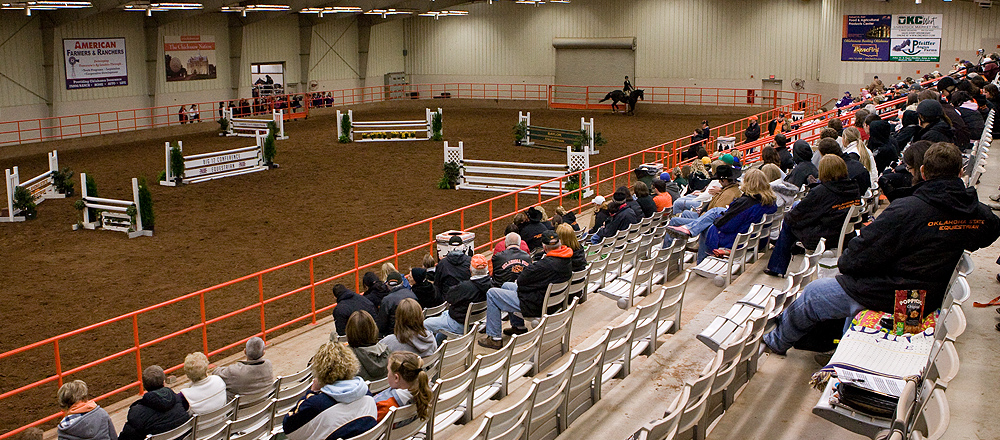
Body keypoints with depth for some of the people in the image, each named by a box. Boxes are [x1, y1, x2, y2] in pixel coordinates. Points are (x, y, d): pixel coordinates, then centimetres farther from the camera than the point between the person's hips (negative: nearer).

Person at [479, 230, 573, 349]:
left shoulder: (546, 265, -31)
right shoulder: (568, 260, -3)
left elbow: (520, 281, -21)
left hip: (536, 307, -10)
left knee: (491, 294, -1)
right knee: (506, 286, 27)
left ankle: (494, 338, 3)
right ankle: (519, 327, 34)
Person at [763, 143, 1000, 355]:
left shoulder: (906, 209, -26)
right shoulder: (978, 213, -7)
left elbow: (860, 258, -21)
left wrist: (844, 262, 1)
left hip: (891, 297, -7)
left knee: (811, 294, 14)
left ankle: (777, 340, 36)